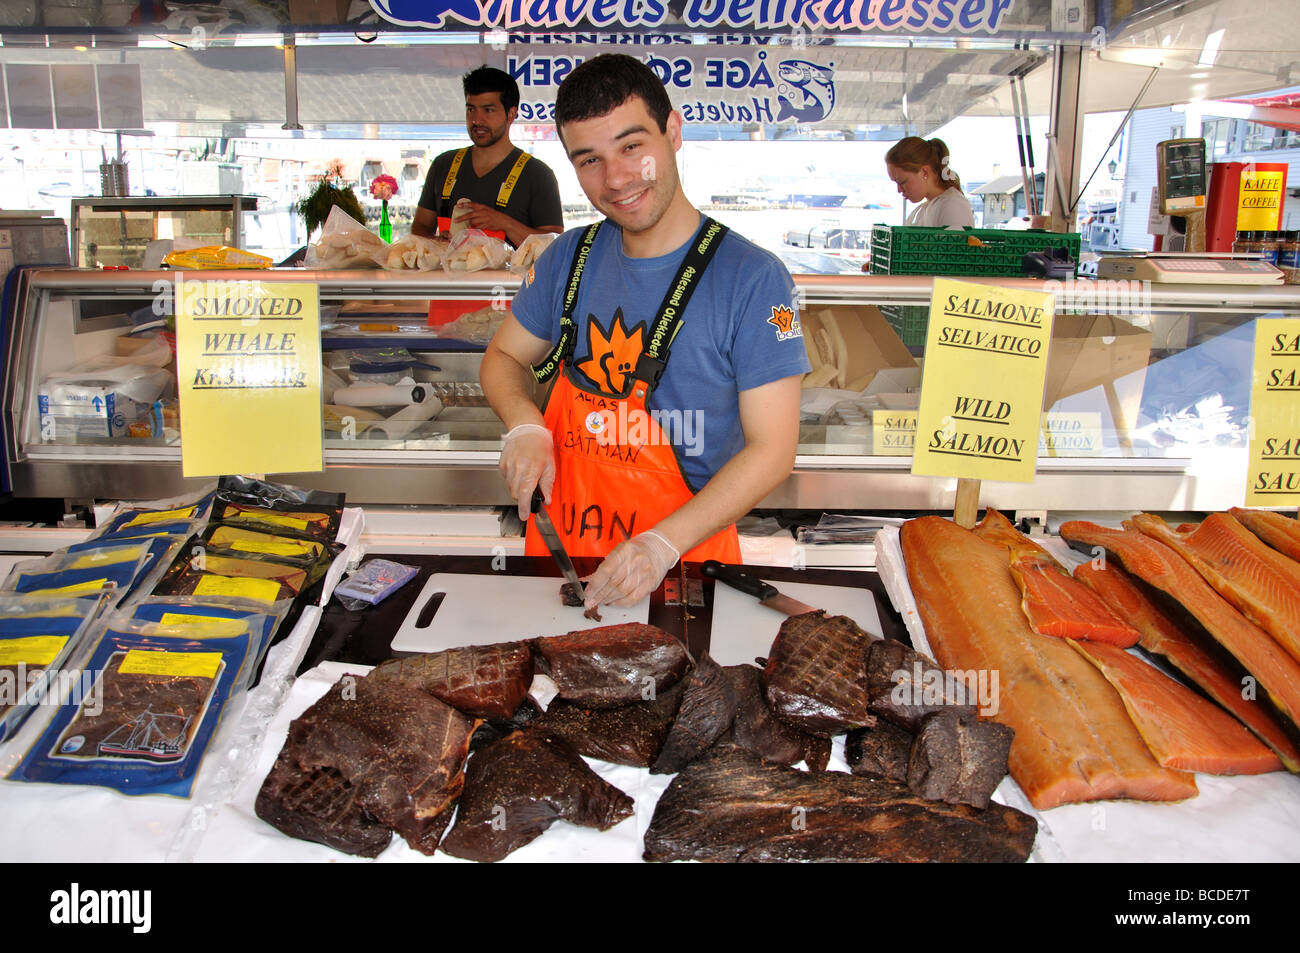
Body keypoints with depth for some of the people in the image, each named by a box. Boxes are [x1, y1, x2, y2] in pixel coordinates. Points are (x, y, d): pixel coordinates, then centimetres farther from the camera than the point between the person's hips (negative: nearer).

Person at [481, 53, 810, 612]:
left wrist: (664, 543, -25)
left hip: (683, 561, -3)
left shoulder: (752, 278, -13)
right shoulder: (568, 258, 2)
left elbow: (772, 449, -14)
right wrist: (525, 427, -7)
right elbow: (503, 358, 15)